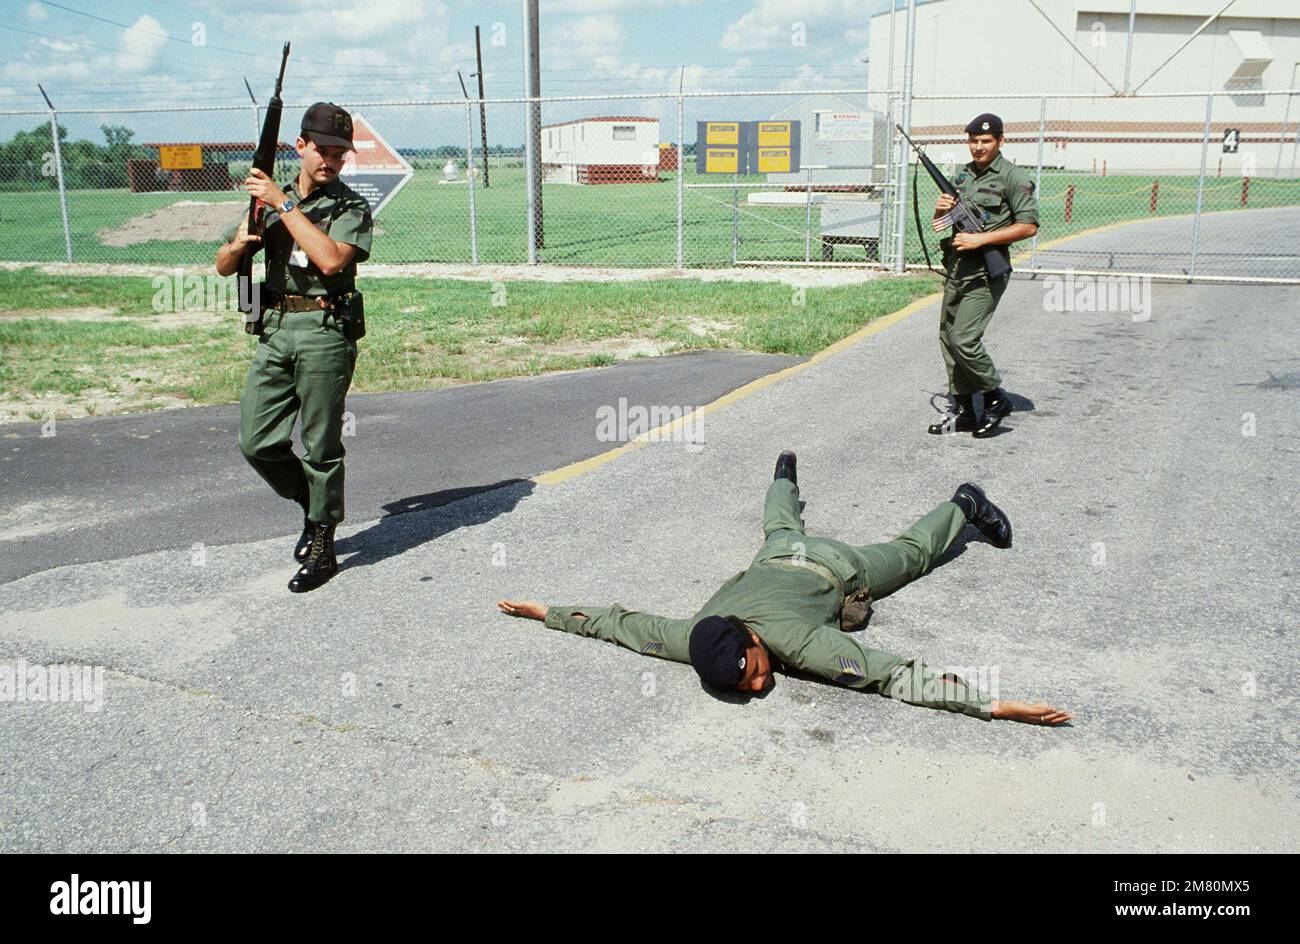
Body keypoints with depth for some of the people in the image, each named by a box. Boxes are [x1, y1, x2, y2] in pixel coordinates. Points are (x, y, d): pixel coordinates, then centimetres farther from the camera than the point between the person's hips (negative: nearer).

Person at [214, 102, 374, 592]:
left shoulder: (351, 206, 0)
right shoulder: (267, 198, 14)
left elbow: (331, 260, -19)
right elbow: (223, 266, 18)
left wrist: (284, 204, -15)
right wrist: (239, 244, -4)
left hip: (325, 334, -5)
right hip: (275, 330, 5)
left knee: (318, 446, -1)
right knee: (256, 441, 5)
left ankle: (323, 547, 12)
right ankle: (311, 505, 29)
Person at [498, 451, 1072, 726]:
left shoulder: (797, 642, -48)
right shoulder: (691, 640, -37)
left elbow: (898, 675, -52)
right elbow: (621, 624, -23)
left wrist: (995, 707, -57)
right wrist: (545, 613, -19)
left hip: (837, 570, -3)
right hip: (777, 561, 4)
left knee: (911, 553, 25)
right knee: (780, 531, 39)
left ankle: (965, 506, 50)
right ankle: (786, 474, 69)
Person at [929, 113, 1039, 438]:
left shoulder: (1014, 177, -7)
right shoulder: (961, 175, 15)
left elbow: (1029, 226, -13)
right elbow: (940, 223, 23)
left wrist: (980, 239, -18)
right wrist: (941, 210, -2)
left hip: (986, 271, -8)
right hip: (956, 267, 8)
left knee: (963, 340, -16)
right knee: (948, 339, 7)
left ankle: (996, 397, 5)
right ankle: (963, 411, 17)